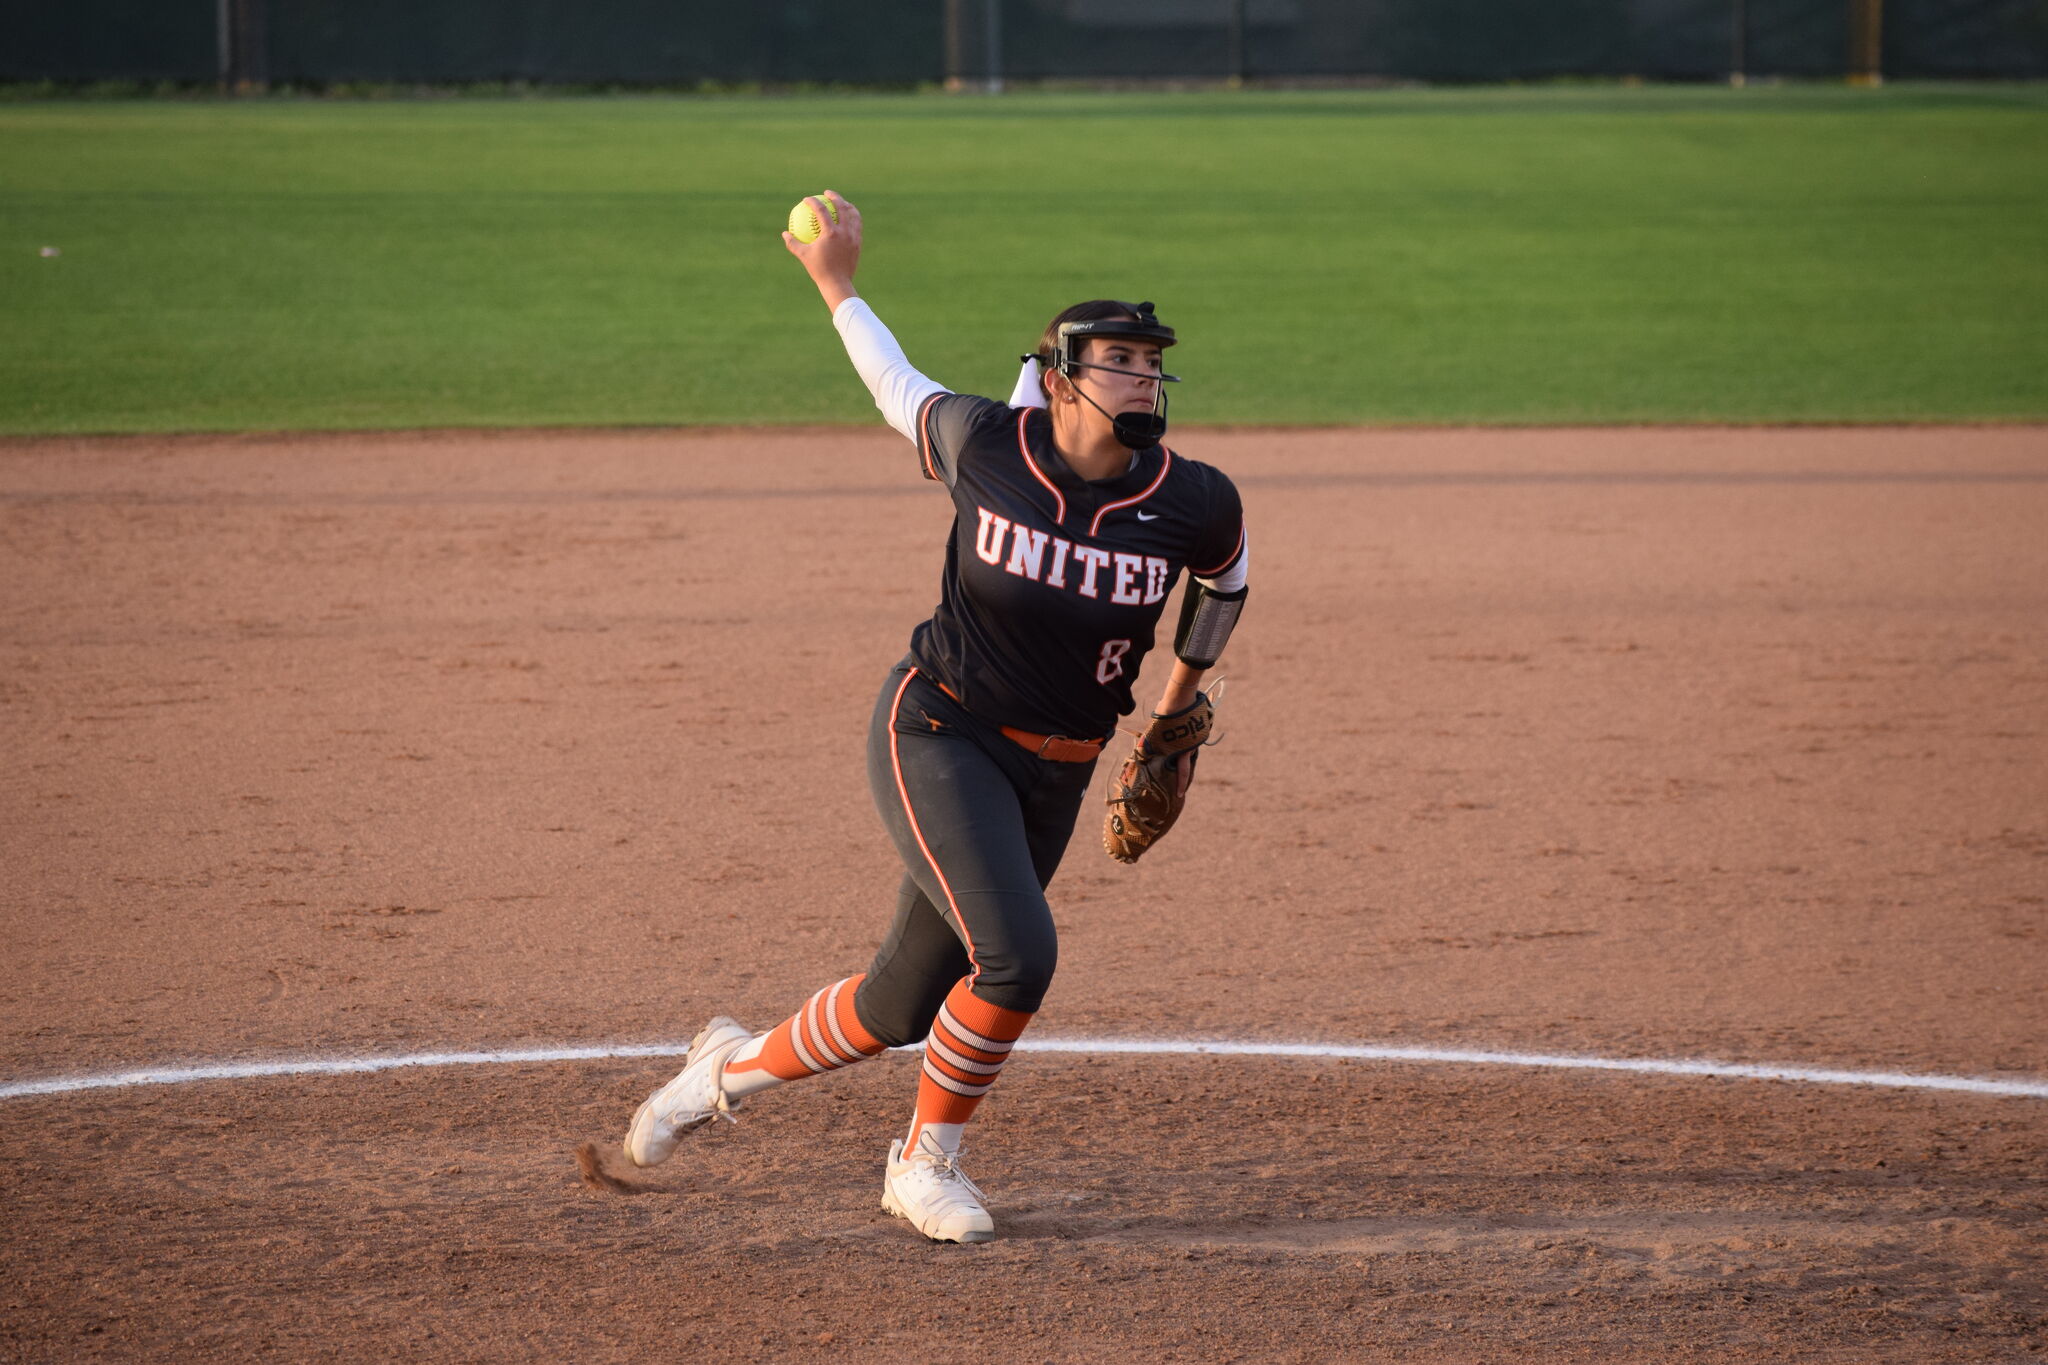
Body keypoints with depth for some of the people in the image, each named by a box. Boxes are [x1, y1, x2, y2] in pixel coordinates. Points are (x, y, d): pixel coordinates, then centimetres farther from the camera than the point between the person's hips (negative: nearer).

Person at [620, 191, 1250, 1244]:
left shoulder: (1195, 505, -11)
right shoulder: (983, 445, -14)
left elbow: (1222, 579, 13)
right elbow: (897, 389, 9)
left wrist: (1180, 705, 22)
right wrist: (836, 287, 19)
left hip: (1054, 776, 4)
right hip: (937, 735, -4)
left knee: (904, 1007, 6)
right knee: (1014, 956, -23)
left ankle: (733, 1066, 36)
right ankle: (926, 1164, 3)